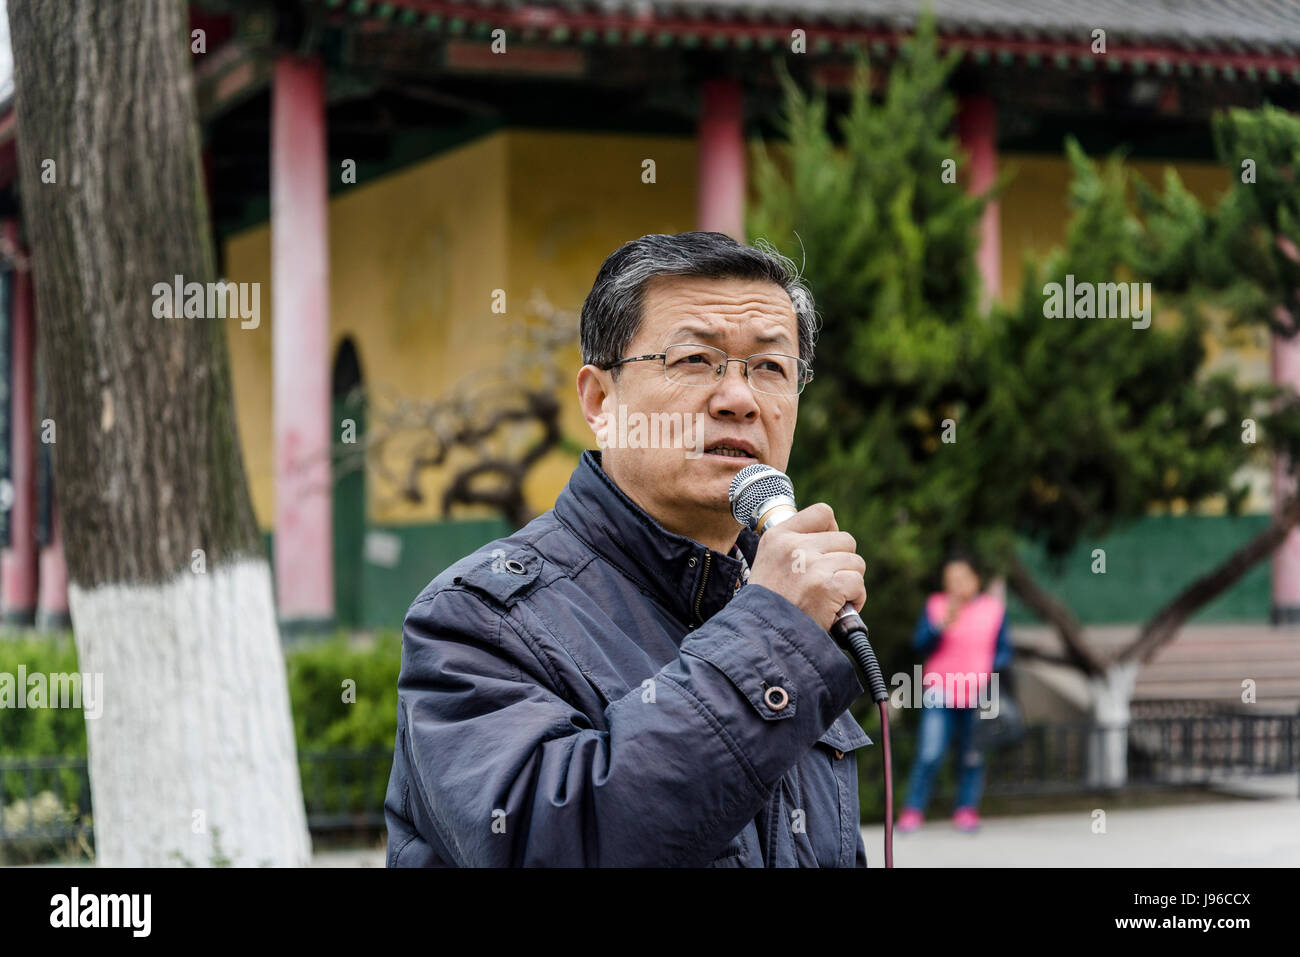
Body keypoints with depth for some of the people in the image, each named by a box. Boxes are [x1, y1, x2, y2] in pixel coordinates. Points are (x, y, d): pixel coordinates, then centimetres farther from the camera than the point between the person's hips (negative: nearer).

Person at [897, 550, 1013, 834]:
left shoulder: (994, 608, 7)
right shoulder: (935, 605, 6)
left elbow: (1004, 649, 8)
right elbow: (920, 645, -1)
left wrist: (989, 670, -10)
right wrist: (943, 625, -17)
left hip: (977, 695, 1)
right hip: (939, 693, -1)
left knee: (971, 757, 1)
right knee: (929, 754, -10)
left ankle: (966, 810, 13)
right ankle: (913, 810, -2)